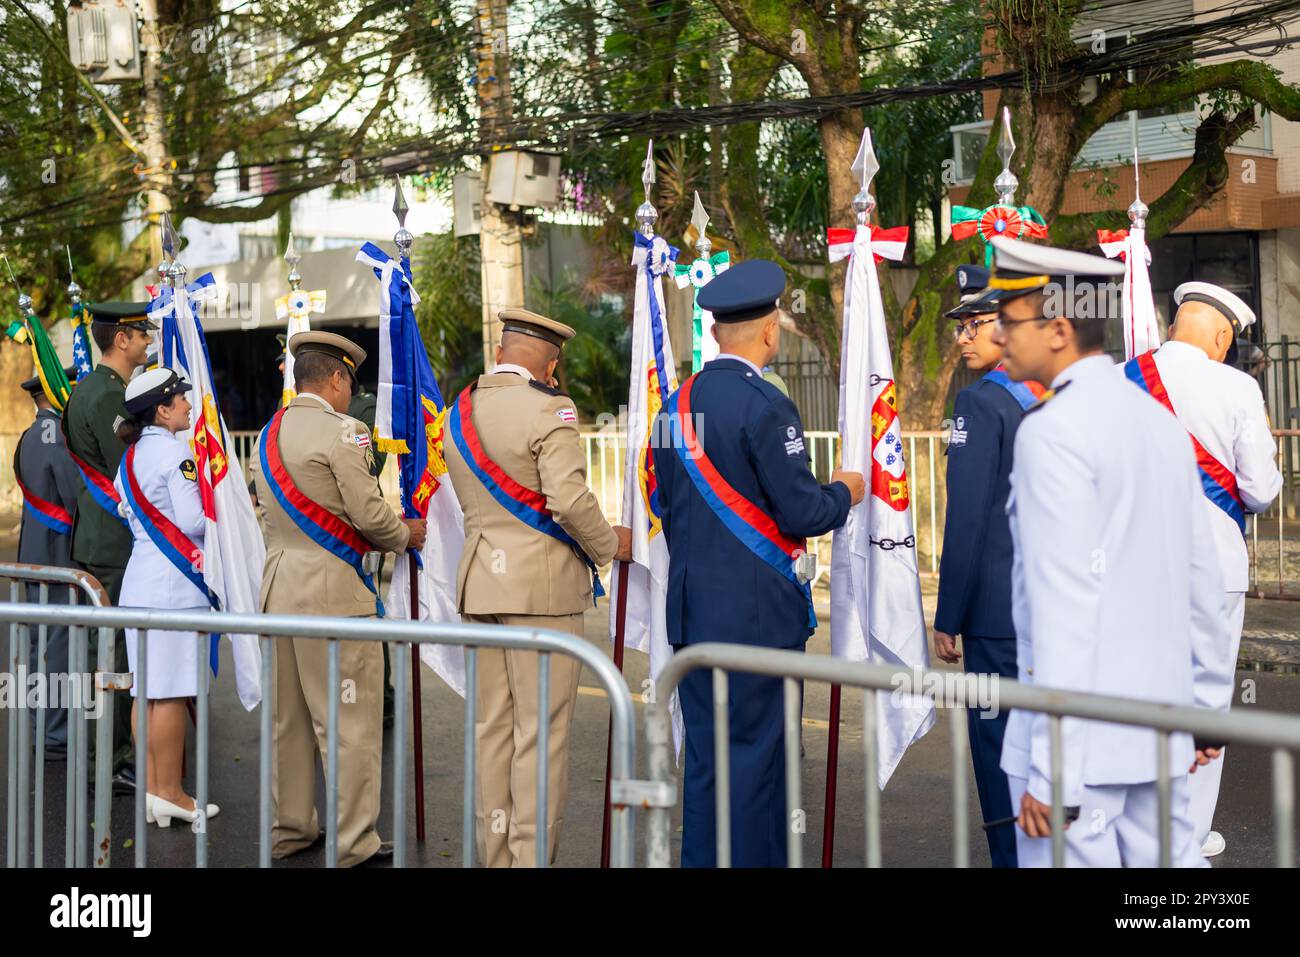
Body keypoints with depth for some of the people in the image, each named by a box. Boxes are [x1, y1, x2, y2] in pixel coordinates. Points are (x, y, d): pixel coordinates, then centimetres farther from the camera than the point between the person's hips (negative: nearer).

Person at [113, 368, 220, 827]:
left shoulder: (131, 455, 15)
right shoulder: (174, 451, -11)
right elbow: (194, 521, -15)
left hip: (139, 577, 9)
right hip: (173, 580, -9)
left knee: (147, 688, 10)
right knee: (172, 691, -5)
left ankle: (151, 789, 14)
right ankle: (169, 794, -1)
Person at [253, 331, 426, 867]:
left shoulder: (269, 435, 13)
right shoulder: (341, 431, -12)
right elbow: (368, 512, -15)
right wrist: (404, 536, 6)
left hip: (279, 586, 8)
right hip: (333, 590, -8)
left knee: (288, 719, 16)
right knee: (350, 721, 0)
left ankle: (288, 829, 26)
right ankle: (353, 843, 5)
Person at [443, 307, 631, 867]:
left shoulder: (459, 412, 12)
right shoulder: (549, 410, -11)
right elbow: (569, 500, -19)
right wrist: (610, 546, -3)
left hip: (480, 582, 7)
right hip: (542, 583, -7)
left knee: (492, 726, 12)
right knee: (541, 729, -1)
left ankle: (495, 852, 19)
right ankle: (533, 855, 3)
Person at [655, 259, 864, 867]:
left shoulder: (676, 405, 9)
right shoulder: (763, 406, -15)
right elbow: (802, 512, -17)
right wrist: (844, 494, 3)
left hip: (693, 610, 8)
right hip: (757, 612, -7)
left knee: (705, 754, 14)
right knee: (757, 755, 1)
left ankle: (701, 857, 22)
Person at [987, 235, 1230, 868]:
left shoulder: (1052, 431, -14)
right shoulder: (1159, 420, 10)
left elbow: (1064, 605, -19)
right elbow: (1202, 578, 14)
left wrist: (1052, 769, -18)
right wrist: (1200, 705, 23)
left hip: (1084, 739, -8)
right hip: (1160, 728, 8)